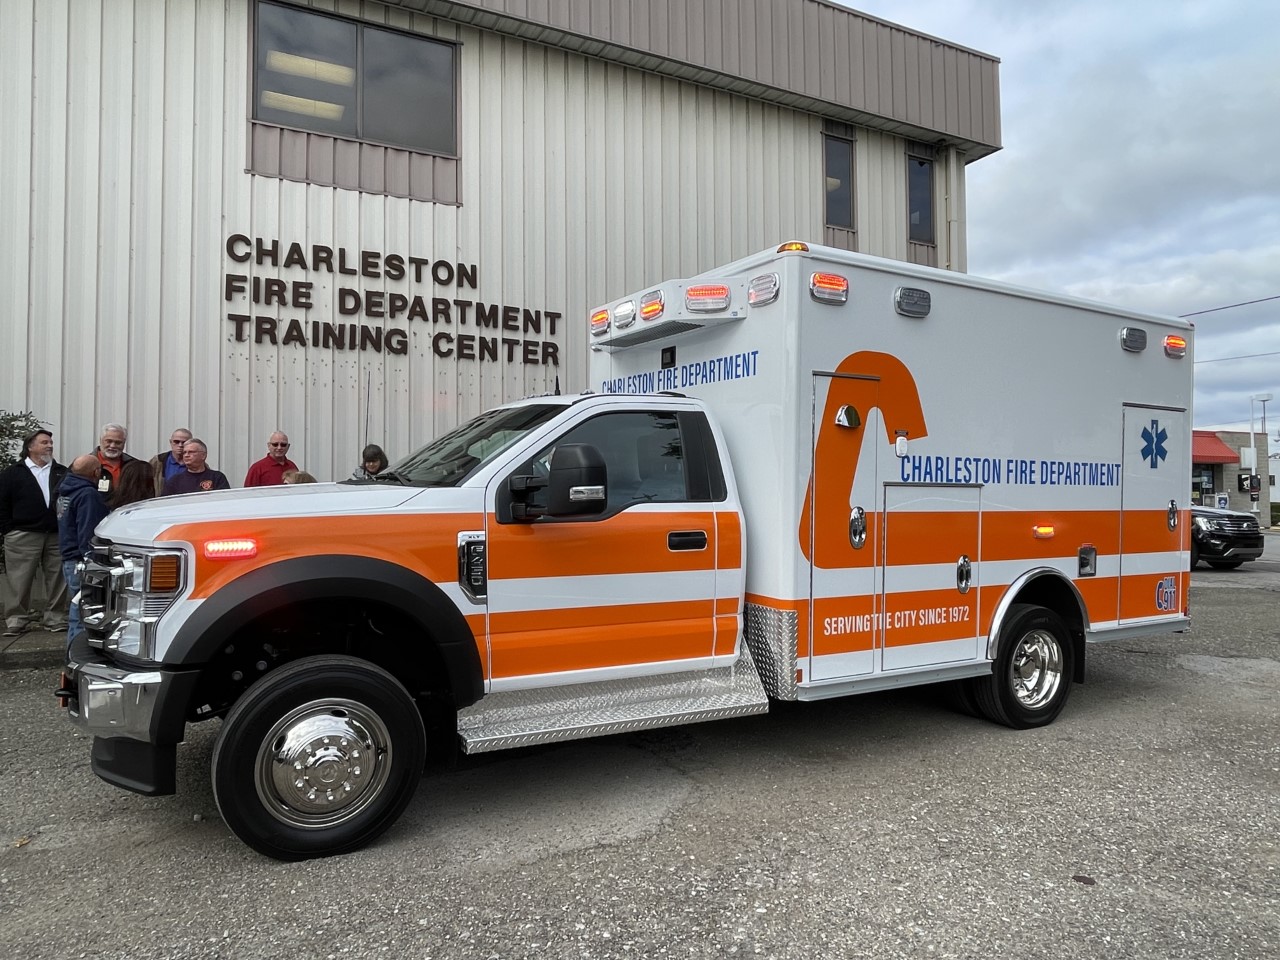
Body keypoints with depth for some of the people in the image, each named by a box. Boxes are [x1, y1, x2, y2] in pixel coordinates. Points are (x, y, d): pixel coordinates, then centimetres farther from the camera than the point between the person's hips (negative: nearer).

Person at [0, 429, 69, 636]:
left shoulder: (62, 473, 14)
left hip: (57, 535, 3)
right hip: (23, 537, -2)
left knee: (57, 579, 3)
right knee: (20, 580, -1)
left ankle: (56, 618, 11)